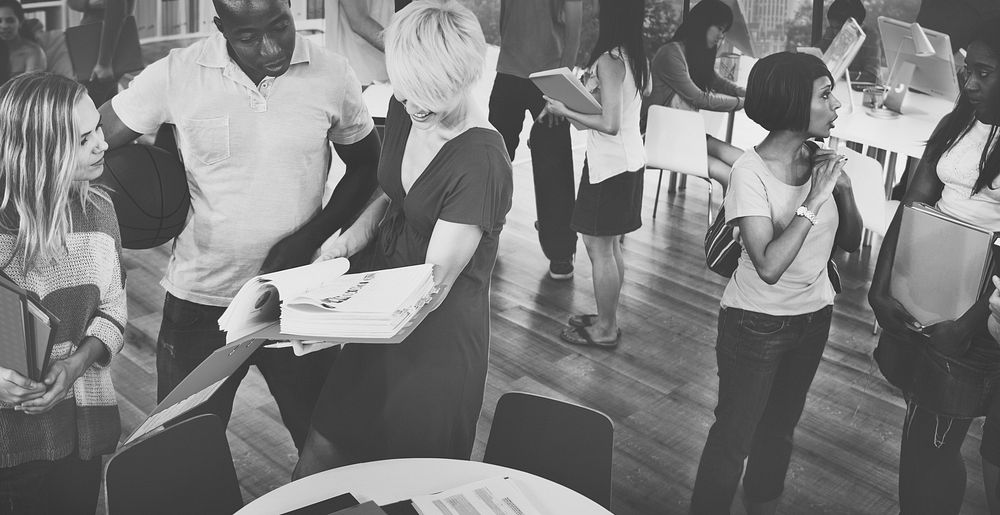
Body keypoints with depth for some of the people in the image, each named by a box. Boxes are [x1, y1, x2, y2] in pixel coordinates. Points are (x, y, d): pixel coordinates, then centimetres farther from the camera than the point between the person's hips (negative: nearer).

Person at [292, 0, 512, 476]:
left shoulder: (480, 162, -24)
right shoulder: (405, 110, -3)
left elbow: (435, 282, -22)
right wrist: (348, 241, -5)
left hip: (439, 342, -6)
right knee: (314, 469, 14)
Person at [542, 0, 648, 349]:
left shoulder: (608, 61, -20)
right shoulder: (638, 57, 5)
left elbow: (610, 124, -24)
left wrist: (565, 111, -15)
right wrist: (592, 88, 16)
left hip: (608, 163, -9)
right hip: (631, 160, 9)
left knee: (598, 247, 1)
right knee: (611, 246, 17)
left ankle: (605, 329, 10)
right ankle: (607, 317, 28)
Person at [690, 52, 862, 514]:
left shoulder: (820, 159, -6)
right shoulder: (751, 171, -23)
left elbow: (850, 244, 2)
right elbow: (769, 266, -32)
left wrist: (844, 189, -15)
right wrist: (813, 200, -30)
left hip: (814, 316, 6)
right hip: (757, 324, -6)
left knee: (780, 426, 24)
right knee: (733, 436, 7)